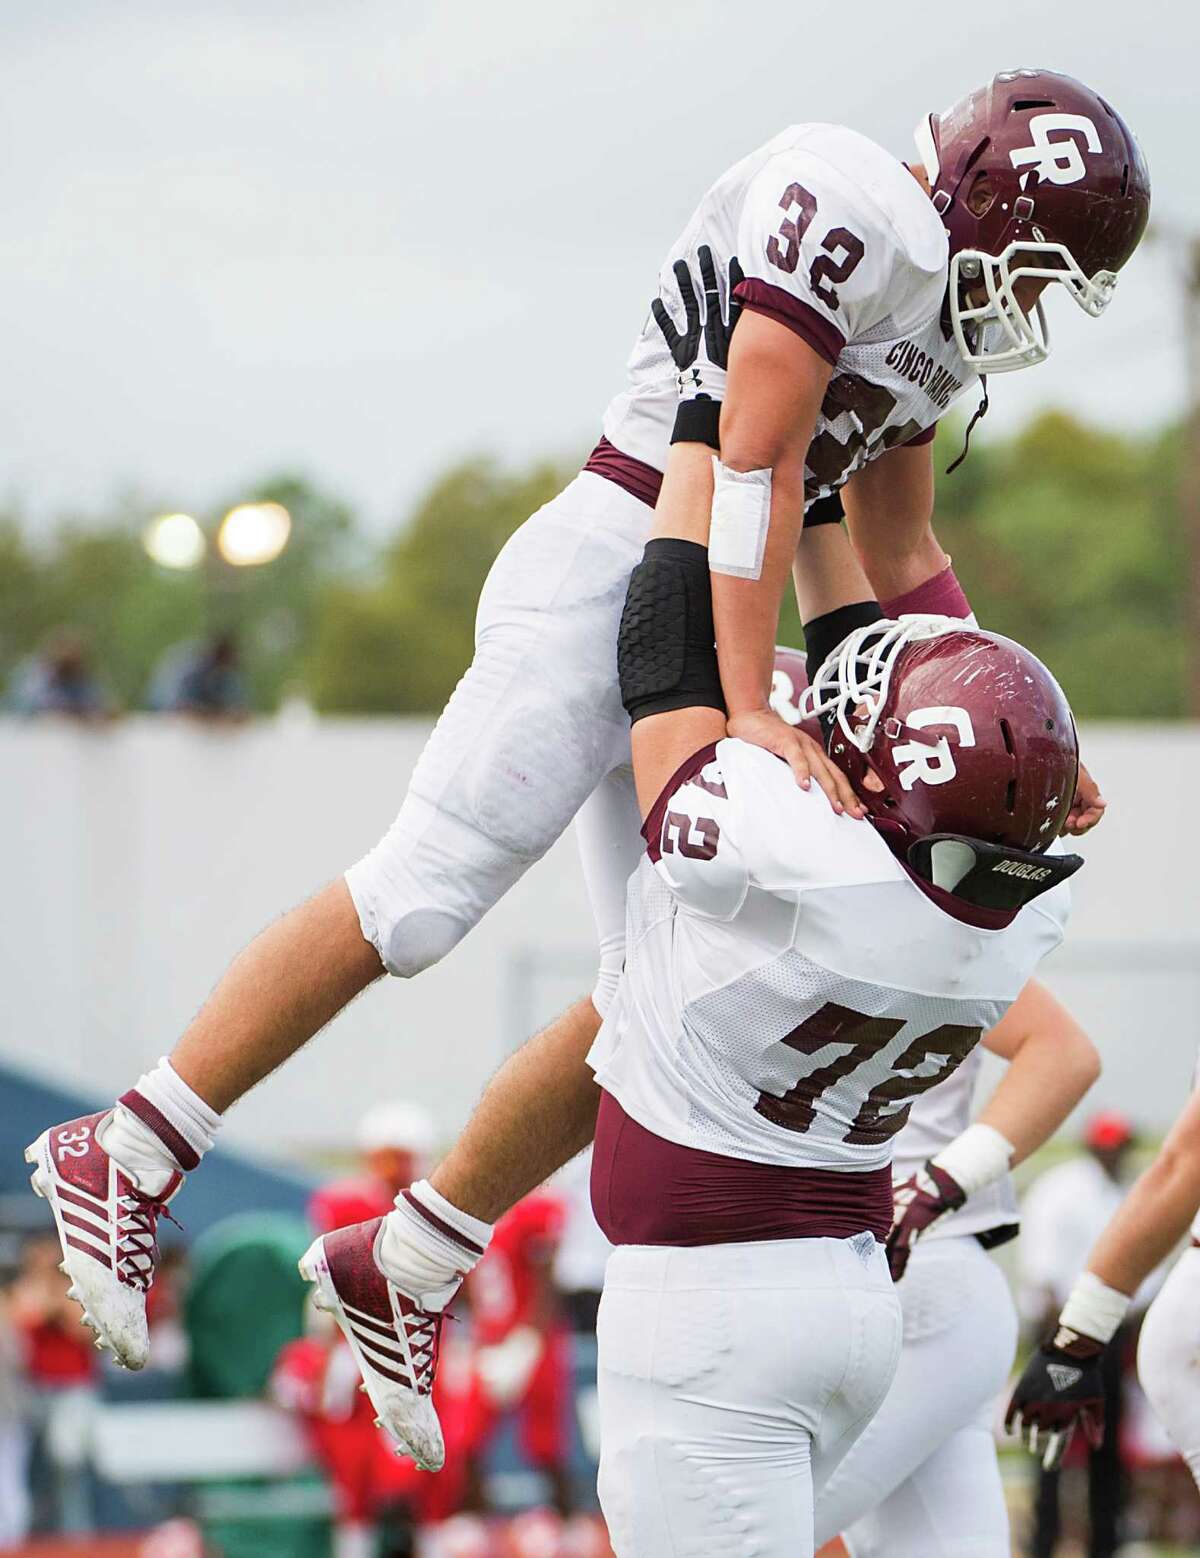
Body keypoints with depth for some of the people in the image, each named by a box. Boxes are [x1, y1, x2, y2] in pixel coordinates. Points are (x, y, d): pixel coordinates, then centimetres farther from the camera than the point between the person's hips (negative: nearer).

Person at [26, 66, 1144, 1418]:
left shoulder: (934, 316, 18)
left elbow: (904, 568, 23)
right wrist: (749, 709, -24)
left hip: (695, 638, 10)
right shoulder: (846, 205, -12)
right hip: (613, 570, -10)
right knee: (418, 900, -14)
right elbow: (753, 468, -19)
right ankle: (122, 1159, -7)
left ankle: (399, 1269, 15)